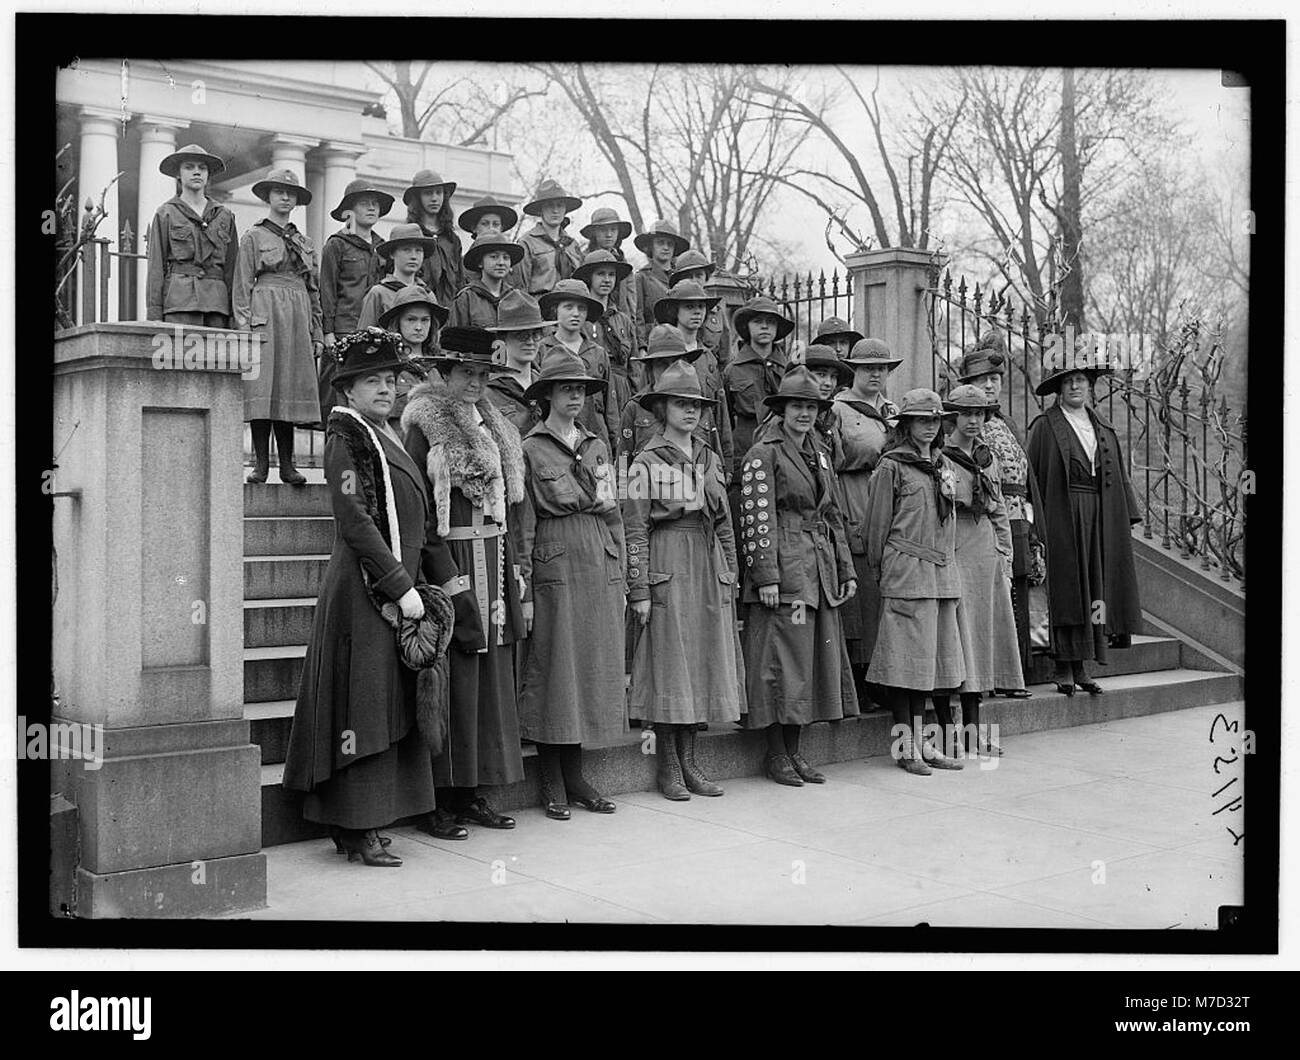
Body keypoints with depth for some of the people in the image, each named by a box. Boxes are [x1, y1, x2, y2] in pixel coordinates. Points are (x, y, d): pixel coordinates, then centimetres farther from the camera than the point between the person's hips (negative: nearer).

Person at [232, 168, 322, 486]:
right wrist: (244, 324, -11)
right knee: (263, 389, -8)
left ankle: (287, 464, 3)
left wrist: (317, 333, 11)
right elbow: (242, 286, 1)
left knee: (291, 389, 1)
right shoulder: (253, 237, 6)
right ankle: (260, 462, -5)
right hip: (265, 315, -4)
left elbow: (314, 291, 18)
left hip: (298, 318, 4)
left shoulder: (305, 243, 19)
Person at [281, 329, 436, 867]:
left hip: (394, 586, 9)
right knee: (366, 703, -5)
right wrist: (401, 587, -18)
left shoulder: (384, 436, 17)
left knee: (387, 705, 11)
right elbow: (355, 523, -18)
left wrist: (413, 582, 14)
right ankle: (360, 831, 2)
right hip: (365, 591, -9)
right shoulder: (346, 438, -10)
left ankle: (353, 823, 19)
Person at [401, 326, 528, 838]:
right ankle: (439, 802, 2)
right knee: (453, 680, -6)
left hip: (494, 560, 7)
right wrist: (449, 580, -17)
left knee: (491, 675, 8)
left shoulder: (492, 427, 17)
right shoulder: (428, 427, -6)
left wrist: (512, 566, 12)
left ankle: (473, 793, 17)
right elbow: (420, 511, -11)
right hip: (452, 560, -7)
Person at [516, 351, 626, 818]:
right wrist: (524, 590, -9)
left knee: (594, 669, 6)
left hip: (601, 570, 5)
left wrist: (618, 579, 12)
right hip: (555, 572, -5)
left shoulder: (597, 446, 16)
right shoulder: (530, 449, 0)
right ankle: (552, 785, 7)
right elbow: (523, 523, -4)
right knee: (553, 670, -2)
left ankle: (575, 776, 15)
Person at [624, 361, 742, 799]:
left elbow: (724, 524, 16)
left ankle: (689, 760, 17)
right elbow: (635, 530, -7)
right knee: (668, 665, -1)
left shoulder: (710, 458, 13)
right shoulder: (647, 462, -4)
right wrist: (639, 591, -11)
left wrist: (730, 576, 11)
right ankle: (668, 767, 9)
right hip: (667, 569, -6)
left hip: (709, 567, 6)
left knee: (704, 661, 7)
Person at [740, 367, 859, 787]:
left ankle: (794, 751, 17)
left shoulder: (818, 455, 18)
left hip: (820, 570, 8)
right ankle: (776, 755, 4)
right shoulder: (763, 453, -5)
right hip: (784, 567, -8)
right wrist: (766, 576, -17)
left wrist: (846, 570, 16)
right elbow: (757, 520, -12)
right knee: (784, 657, -6)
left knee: (817, 656, 8)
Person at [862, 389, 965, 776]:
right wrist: (878, 570, -1)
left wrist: (946, 558, 16)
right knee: (908, 656, -4)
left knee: (931, 655, 9)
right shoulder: (891, 466, -5)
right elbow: (877, 524, -3)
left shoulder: (943, 465, 16)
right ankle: (904, 744, 4)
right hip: (906, 573, -7)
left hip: (942, 571, 7)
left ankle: (920, 740, 16)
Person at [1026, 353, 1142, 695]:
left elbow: (1118, 474, 15)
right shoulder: (1045, 427, -2)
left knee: (1094, 588, 5)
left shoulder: (1102, 427, 15)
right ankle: (1064, 669, -1)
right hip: (1062, 519, -5)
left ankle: (1081, 667, 10)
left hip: (1099, 519, 6)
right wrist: (1037, 524, -13)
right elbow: (1034, 478, -6)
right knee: (1066, 591, -5)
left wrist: (1126, 515, 6)